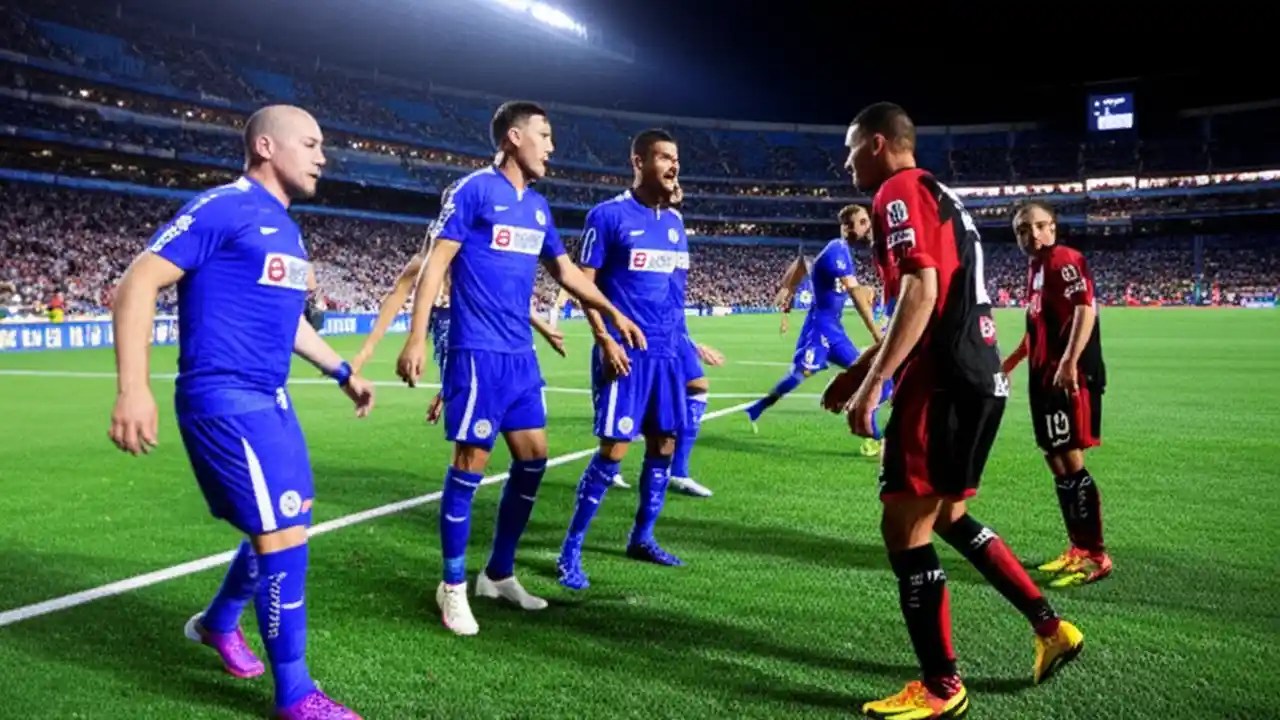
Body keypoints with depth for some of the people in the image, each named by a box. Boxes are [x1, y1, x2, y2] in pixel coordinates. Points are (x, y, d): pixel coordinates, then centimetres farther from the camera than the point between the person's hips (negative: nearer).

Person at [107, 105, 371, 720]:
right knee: (284, 535, -9)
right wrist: (133, 387, -25)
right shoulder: (221, 208, -12)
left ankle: (219, 623, 42)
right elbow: (137, 285, -16)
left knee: (283, 527, 16)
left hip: (270, 398, 9)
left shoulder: (287, 229, 16)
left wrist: (342, 371, 28)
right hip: (225, 399, -9)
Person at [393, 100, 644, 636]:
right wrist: (416, 337, -17)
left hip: (520, 355, 8)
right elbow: (435, 263, -10)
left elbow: (566, 271, 25)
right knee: (471, 462, -4)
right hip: (477, 352, -8)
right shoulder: (473, 191, -7)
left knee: (533, 459, 9)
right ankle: (453, 585, 12)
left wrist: (614, 313, 22)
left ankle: (499, 574, 24)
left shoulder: (538, 206, 15)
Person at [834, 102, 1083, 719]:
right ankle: (1050, 629, 26)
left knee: (904, 528, -3)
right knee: (946, 516, 21)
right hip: (979, 376, 10)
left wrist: (871, 385, -22)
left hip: (944, 383, -10)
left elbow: (921, 293, -21)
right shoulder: (937, 194, 22)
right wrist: (858, 367, 27)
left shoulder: (899, 192, -8)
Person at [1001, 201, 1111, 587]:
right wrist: (1013, 360, 30)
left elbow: (1085, 309, -22)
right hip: (1045, 377, 10)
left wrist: (1069, 362, -31)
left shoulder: (1065, 259, -10)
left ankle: (1095, 555, 0)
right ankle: (1078, 549, 21)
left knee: (1070, 461, -8)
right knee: (1056, 462, 12)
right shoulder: (1036, 268, 19)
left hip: (1070, 376, -10)